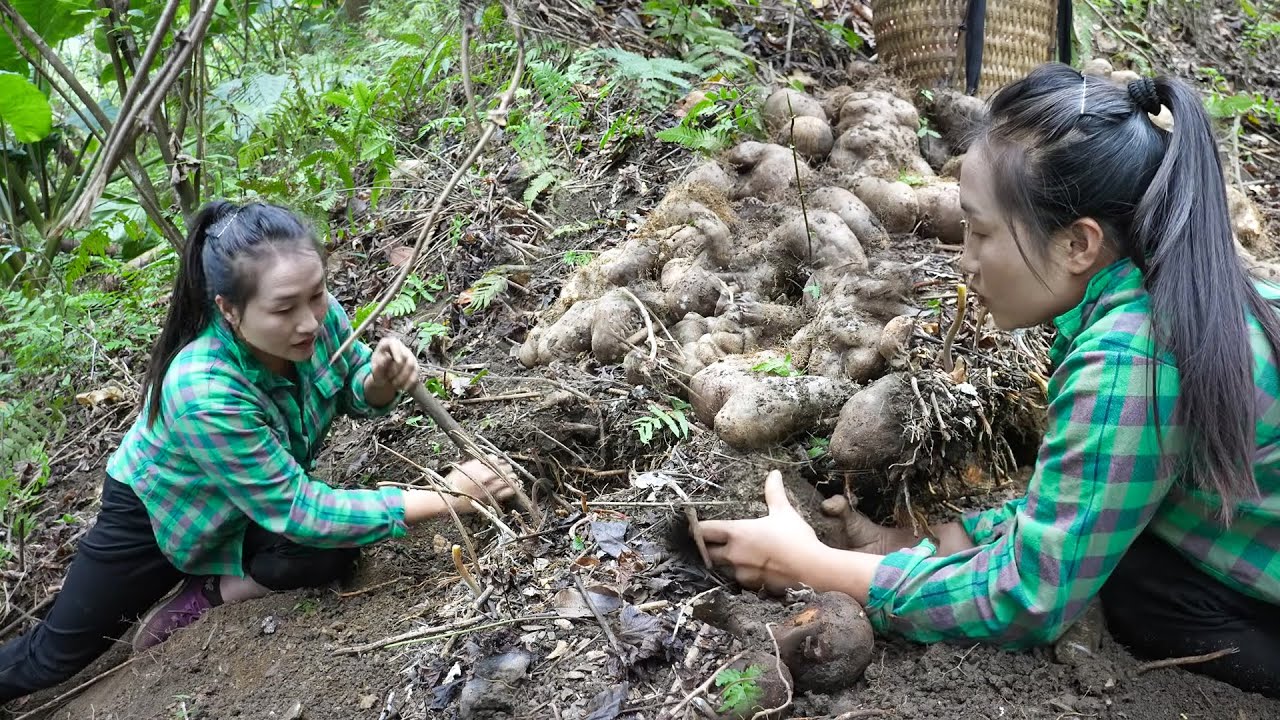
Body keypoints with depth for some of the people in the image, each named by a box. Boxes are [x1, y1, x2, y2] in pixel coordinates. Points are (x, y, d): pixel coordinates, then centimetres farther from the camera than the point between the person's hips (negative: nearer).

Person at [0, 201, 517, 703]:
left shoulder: (318, 314, -27)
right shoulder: (204, 392, -42)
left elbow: (352, 394, -5)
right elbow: (301, 516, -36)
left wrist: (380, 381, -30)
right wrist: (444, 499, -39)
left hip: (264, 498, 4)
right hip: (160, 511, -4)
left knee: (334, 556, -25)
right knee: (56, 655, 10)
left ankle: (205, 594, -3)